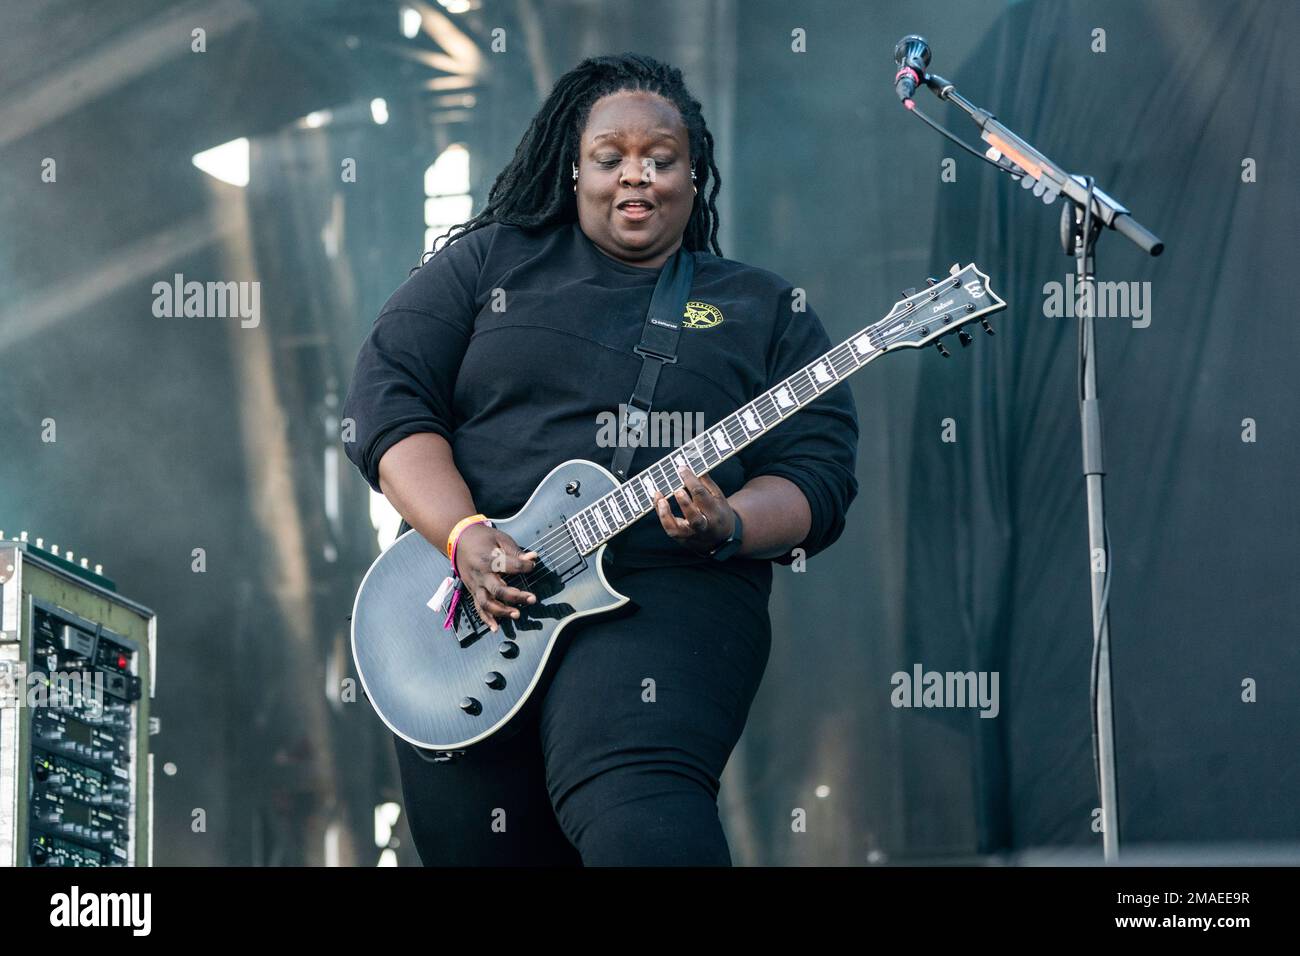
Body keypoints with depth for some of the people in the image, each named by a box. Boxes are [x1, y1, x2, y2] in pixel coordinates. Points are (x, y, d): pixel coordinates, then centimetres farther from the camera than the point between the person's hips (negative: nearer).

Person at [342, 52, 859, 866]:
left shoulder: (768, 311, 14)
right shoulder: (489, 262, 15)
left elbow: (817, 473, 6)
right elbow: (387, 394, 4)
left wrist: (727, 527, -16)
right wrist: (465, 538, -11)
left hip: (668, 591, -2)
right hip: (469, 598, 3)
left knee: (645, 829, -33)